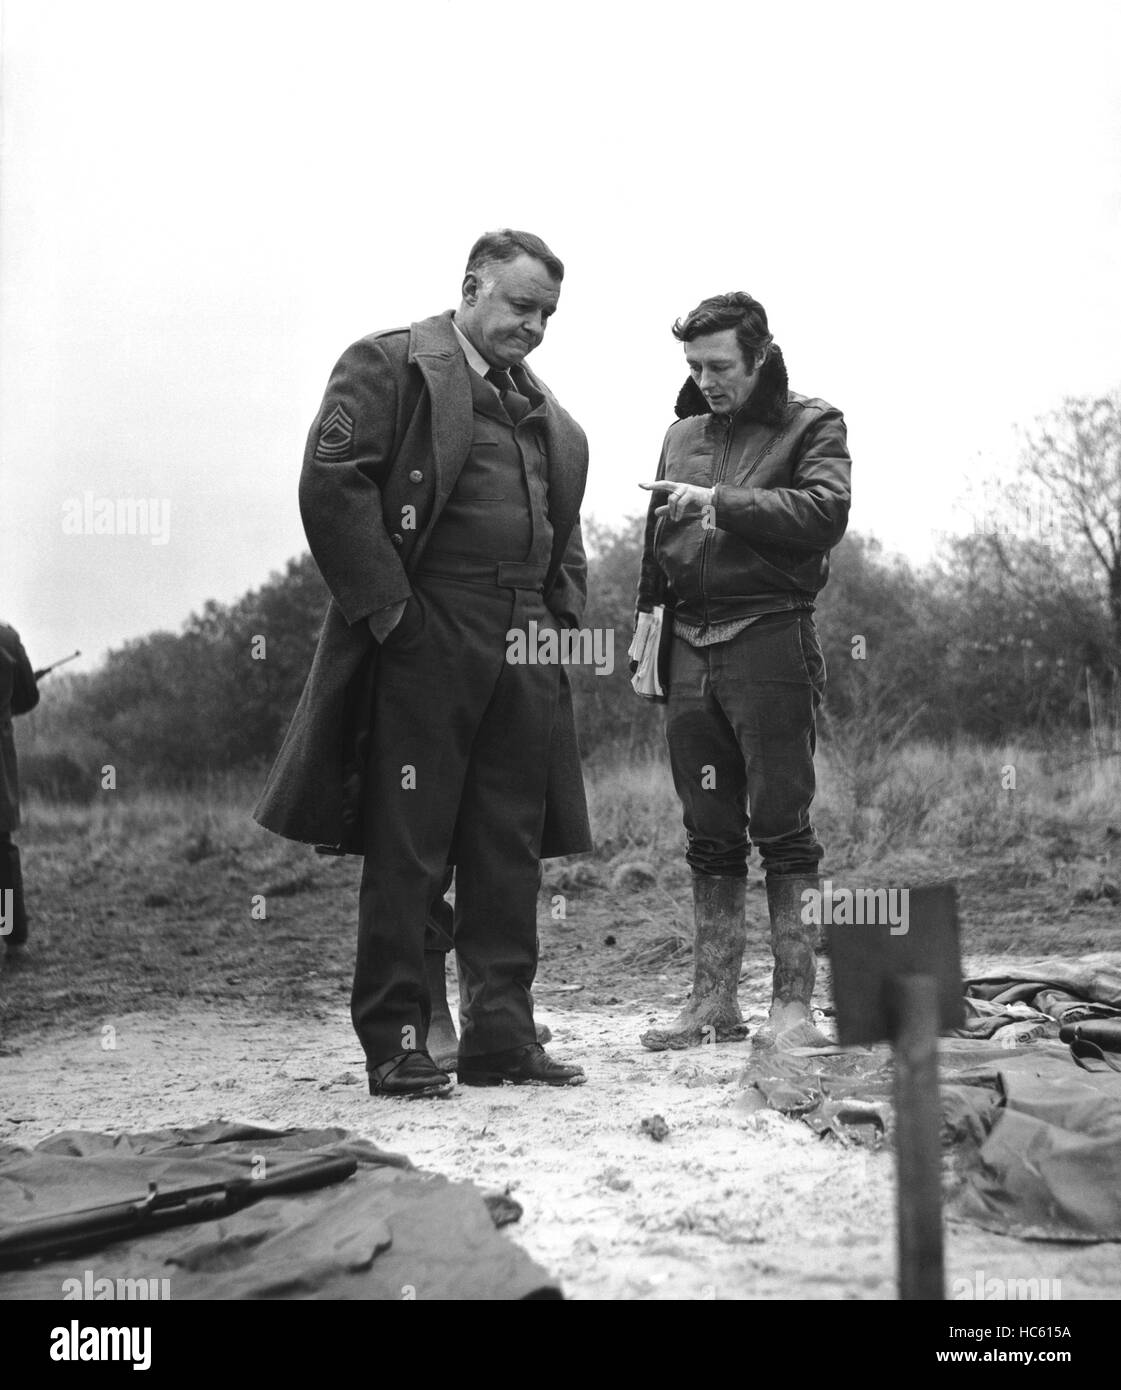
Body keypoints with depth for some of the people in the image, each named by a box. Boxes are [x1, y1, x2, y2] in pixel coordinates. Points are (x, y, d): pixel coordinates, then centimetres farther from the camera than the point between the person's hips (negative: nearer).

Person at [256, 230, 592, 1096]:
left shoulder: (545, 411, 22)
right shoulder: (390, 365, 0)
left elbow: (565, 530, 27)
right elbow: (331, 483, -11)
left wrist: (562, 622, 11)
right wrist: (387, 607, -15)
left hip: (525, 652, 7)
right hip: (425, 640, -7)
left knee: (510, 853, 8)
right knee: (407, 853, -2)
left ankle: (503, 1038, 14)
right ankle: (395, 1046, 4)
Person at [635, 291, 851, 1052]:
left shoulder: (812, 424, 3)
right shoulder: (683, 433, 20)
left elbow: (826, 512, -14)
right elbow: (657, 539, 21)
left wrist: (719, 503, -15)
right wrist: (649, 619, 9)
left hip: (770, 640, -5)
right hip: (691, 649, 5)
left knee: (782, 829, -6)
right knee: (710, 837, 8)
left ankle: (794, 1005, -1)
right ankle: (714, 1002, 14)